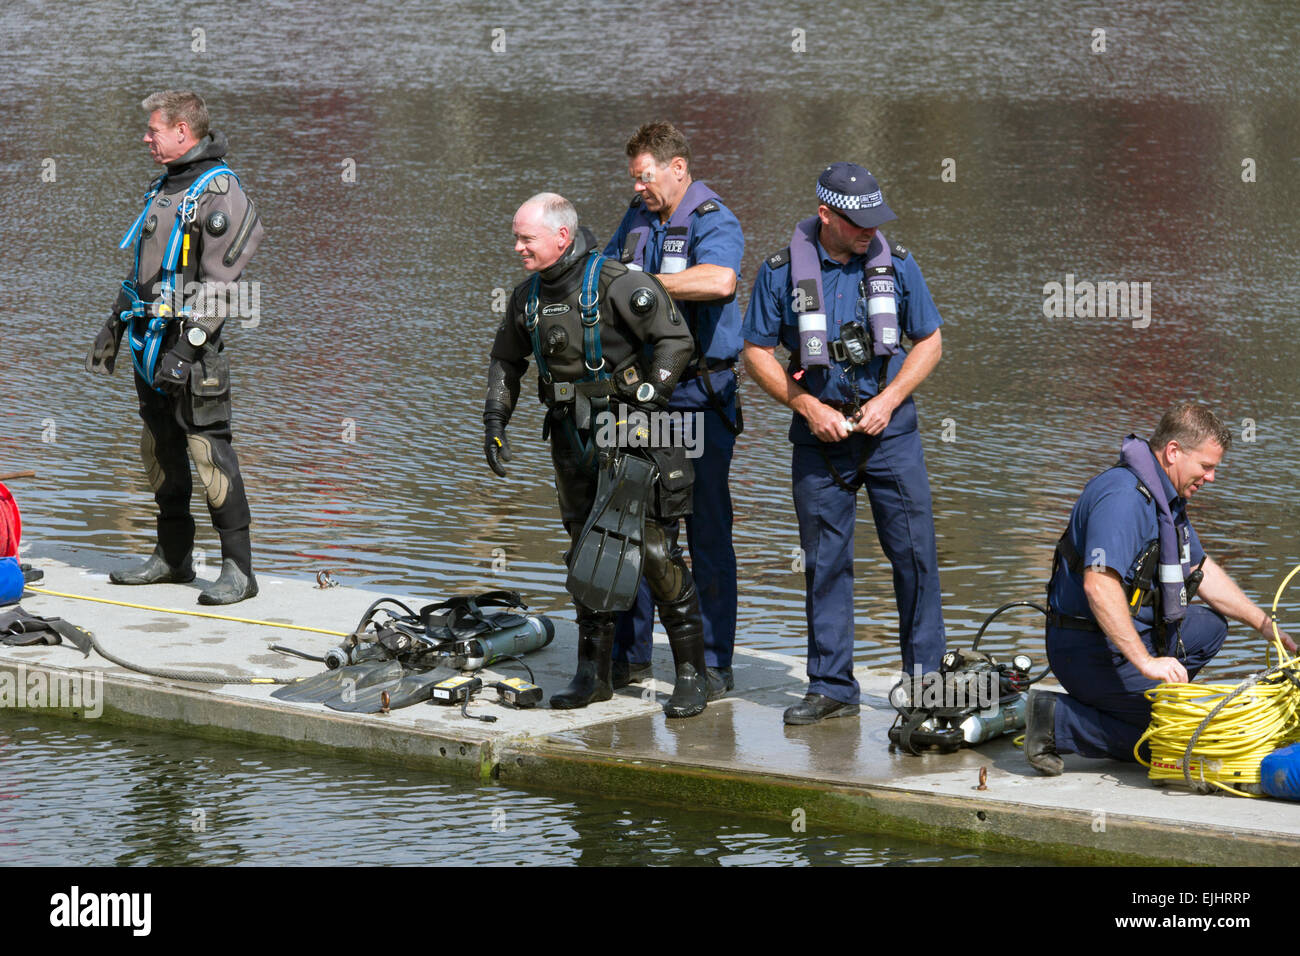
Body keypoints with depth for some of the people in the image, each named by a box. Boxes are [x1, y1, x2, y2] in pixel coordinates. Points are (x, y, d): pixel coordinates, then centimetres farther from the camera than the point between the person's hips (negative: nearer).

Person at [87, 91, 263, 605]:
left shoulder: (219, 190, -11)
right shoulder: (165, 187, 18)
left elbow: (217, 280, -17)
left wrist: (187, 348, -21)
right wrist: (114, 324, 25)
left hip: (190, 338, -9)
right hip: (152, 341, 9)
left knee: (209, 449, -10)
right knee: (159, 449, 12)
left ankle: (238, 568, -9)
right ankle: (172, 557, 22)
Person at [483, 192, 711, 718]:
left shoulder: (616, 284, -14)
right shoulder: (528, 296, 8)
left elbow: (676, 341, -14)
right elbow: (506, 360, 23)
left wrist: (642, 405, -18)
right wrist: (495, 422, 12)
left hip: (629, 435, -6)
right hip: (573, 439, 6)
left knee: (654, 551, -9)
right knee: (586, 554, 9)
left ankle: (692, 673, -1)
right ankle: (593, 673, 17)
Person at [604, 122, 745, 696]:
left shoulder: (714, 222, -11)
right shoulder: (638, 217, 13)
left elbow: (720, 280, -32)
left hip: (699, 399, -7)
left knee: (708, 531, -2)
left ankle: (714, 664, 3)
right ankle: (629, 656, 18)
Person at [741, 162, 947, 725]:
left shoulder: (895, 264, 0)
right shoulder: (782, 272, -3)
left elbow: (930, 341, 6)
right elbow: (757, 352, 2)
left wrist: (888, 400, -7)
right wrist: (809, 407, -9)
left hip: (889, 429, 0)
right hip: (820, 435, 0)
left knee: (914, 553, -2)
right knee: (825, 562, 3)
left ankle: (926, 680, 7)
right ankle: (831, 688, 10)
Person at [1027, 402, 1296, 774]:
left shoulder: (1166, 494, 11)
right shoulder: (1123, 496, -24)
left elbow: (1201, 570, 23)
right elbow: (1099, 586, -35)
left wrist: (1265, 624, 19)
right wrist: (1146, 663, -36)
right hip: (1090, 650, -10)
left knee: (1211, 626, 22)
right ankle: (1058, 721, -11)